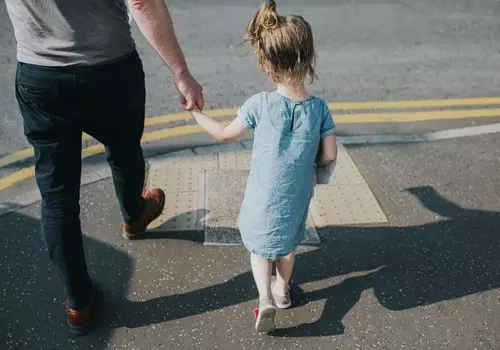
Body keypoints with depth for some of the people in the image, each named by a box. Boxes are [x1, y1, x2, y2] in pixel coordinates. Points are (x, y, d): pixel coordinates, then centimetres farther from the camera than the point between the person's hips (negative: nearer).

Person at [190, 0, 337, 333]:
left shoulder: (259, 104, -20)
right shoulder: (319, 107, -16)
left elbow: (226, 134, -5)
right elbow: (330, 155, -10)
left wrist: (196, 114, 11)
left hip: (263, 200, -2)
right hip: (297, 198, 2)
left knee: (259, 245, 21)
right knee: (288, 242, 27)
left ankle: (265, 298, 7)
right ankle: (282, 290, 44)